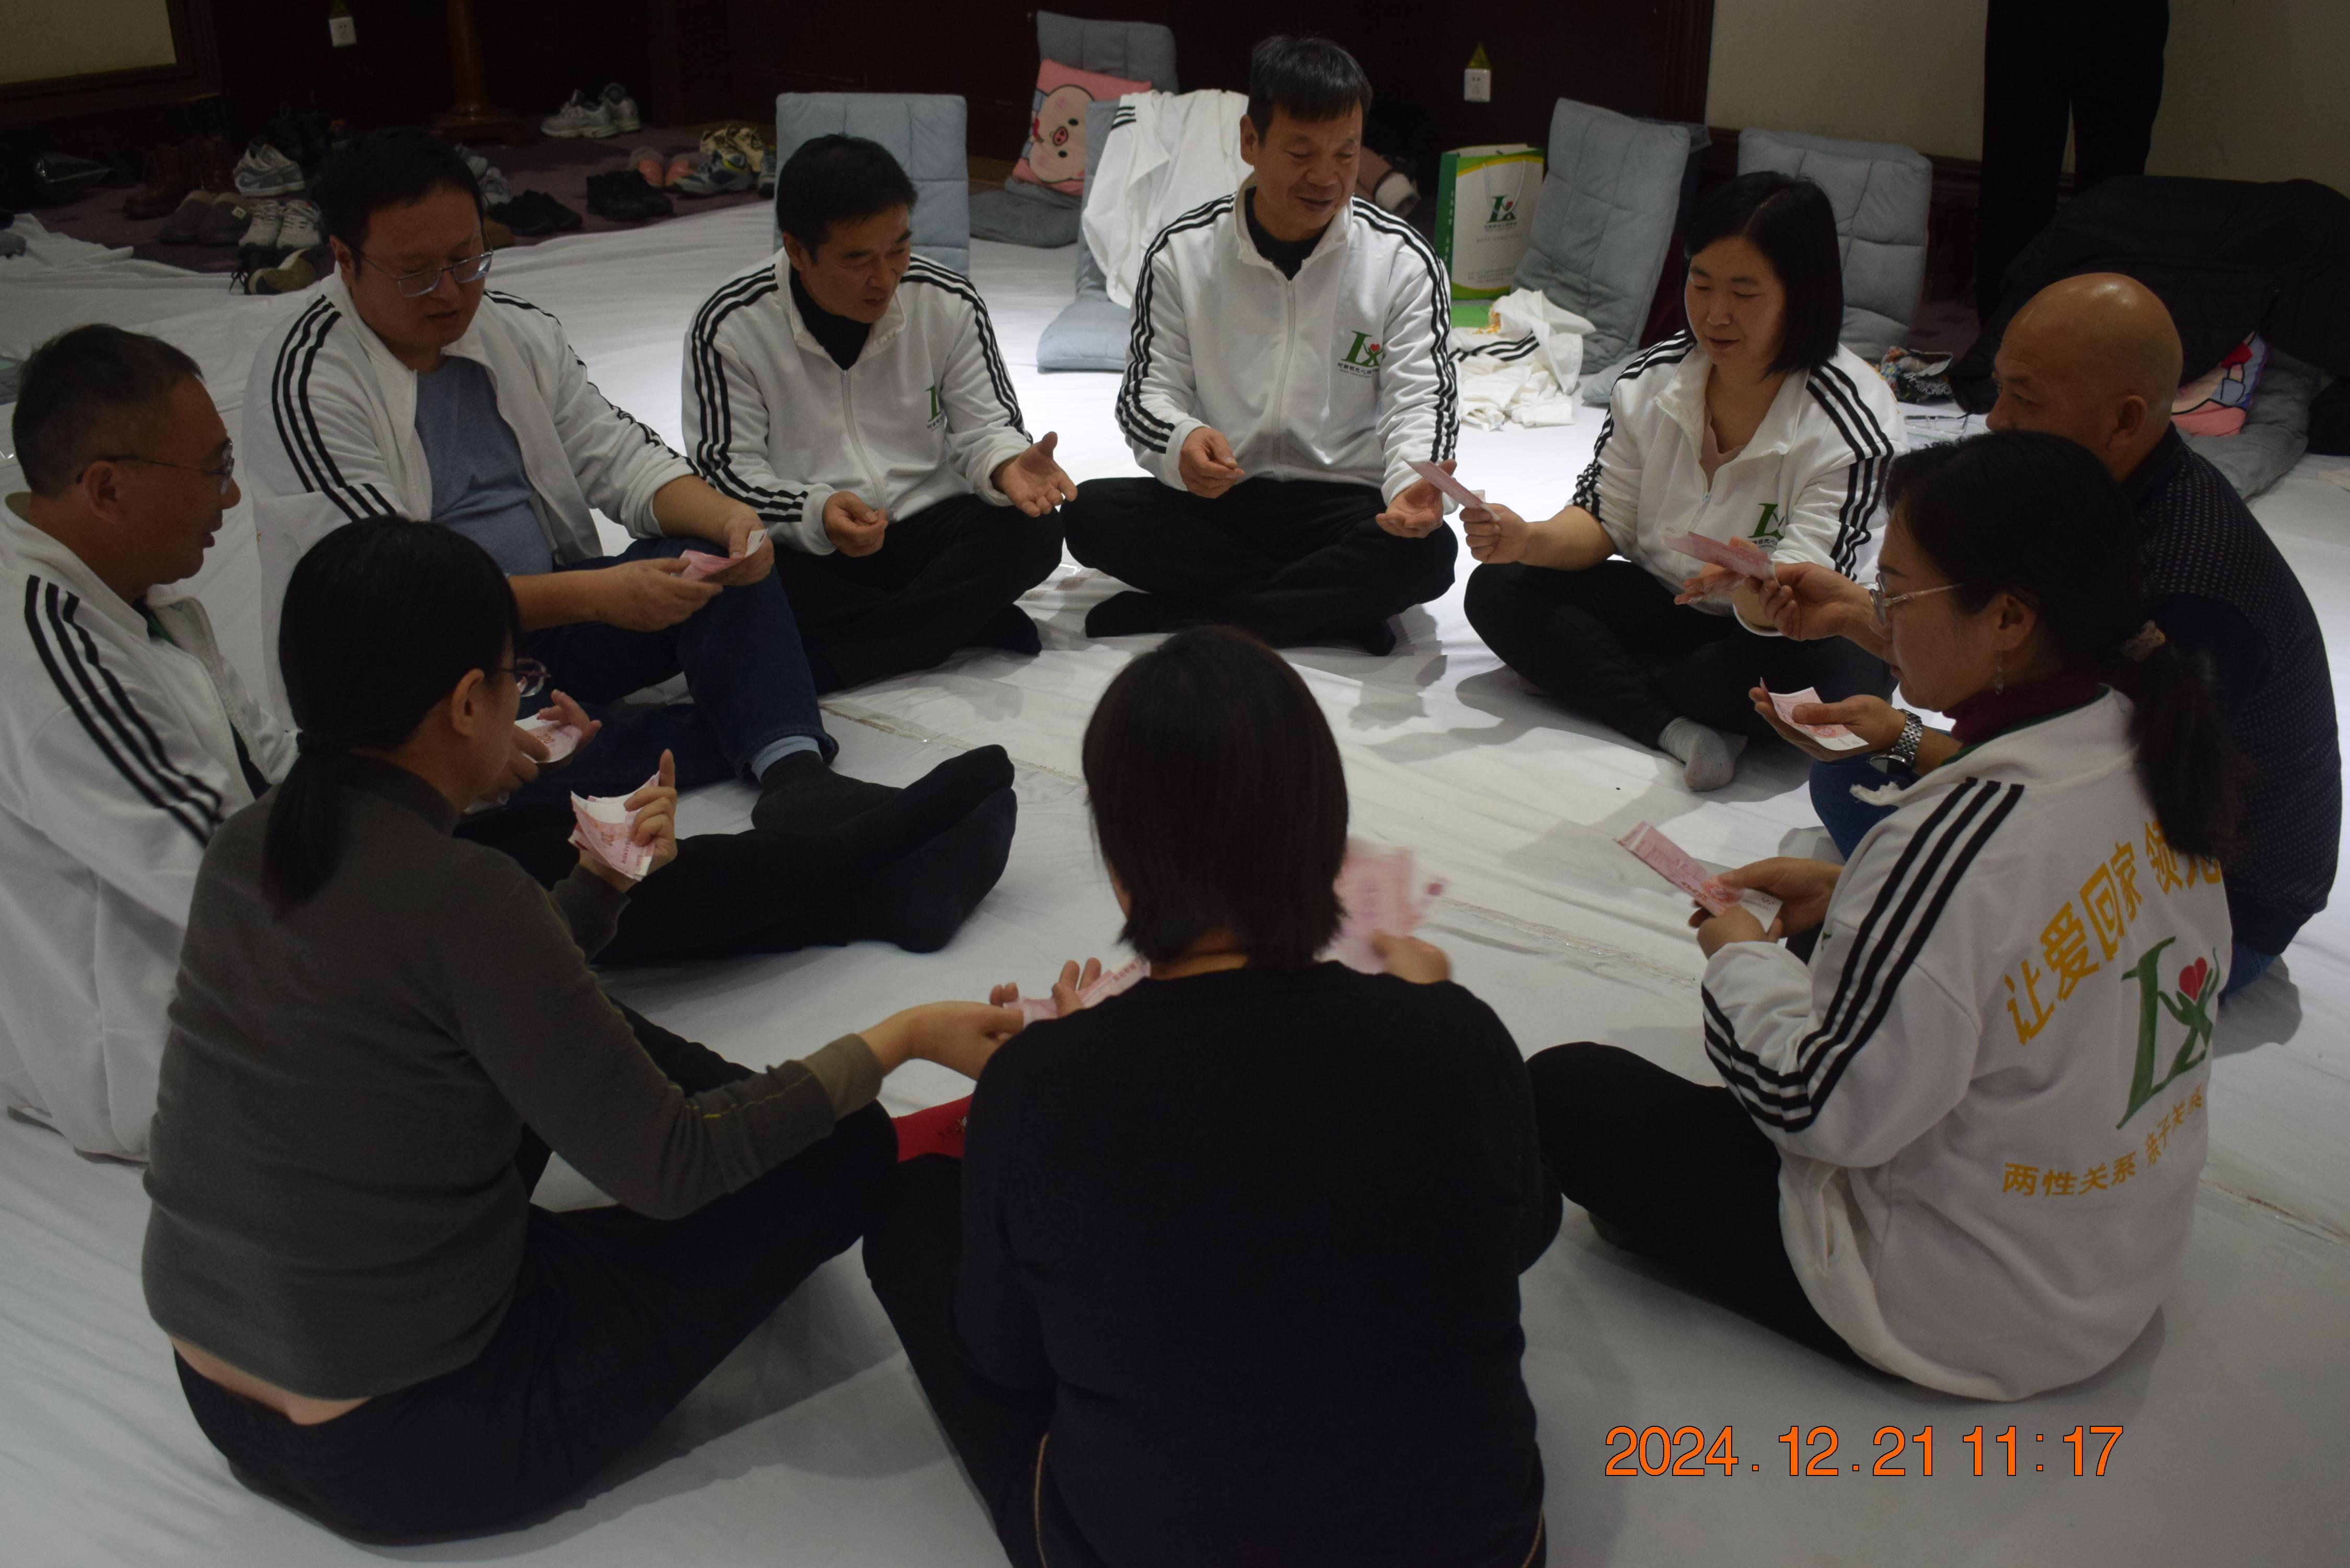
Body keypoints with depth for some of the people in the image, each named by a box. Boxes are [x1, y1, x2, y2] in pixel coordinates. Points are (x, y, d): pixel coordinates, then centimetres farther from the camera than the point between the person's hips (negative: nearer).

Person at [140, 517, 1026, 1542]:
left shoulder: (244, 847, -2)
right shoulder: (459, 897, -26)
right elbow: (666, 1171, -18)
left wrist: (604, 883, 12)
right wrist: (897, 1041, -10)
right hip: (404, 1457, -8)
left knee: (577, 1040, 21)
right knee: (840, 1149, -1)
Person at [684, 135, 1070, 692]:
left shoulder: (950, 303, -4)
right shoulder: (730, 326, -11)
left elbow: (984, 427, 1)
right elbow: (727, 465, -11)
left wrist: (1007, 468, -25)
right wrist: (815, 513, -31)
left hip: (926, 529, 2)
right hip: (802, 551, -1)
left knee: (1033, 531, -26)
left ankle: (820, 665, -28)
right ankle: (972, 620, -24)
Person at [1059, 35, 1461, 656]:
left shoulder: (1404, 262, -5)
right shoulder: (1182, 253, -2)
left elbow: (1419, 400, -8)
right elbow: (1148, 391, -2)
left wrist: (1413, 483, -32)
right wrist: (1181, 444, -27)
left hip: (1345, 506, -1)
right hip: (1216, 498, 2)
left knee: (1427, 552, -33)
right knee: (1089, 513, -25)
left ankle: (1172, 611, -23)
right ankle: (1337, 606, -20)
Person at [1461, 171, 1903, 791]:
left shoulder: (1853, 422, -22)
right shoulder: (1652, 379, -7)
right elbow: (1606, 519, -3)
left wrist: (1755, 590, -52)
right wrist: (1530, 541, -25)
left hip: (1779, 629, -4)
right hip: (1664, 600, 4)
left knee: (1840, 686, -39)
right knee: (1498, 589, -15)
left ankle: (1593, 681, -19)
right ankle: (1681, 732, -28)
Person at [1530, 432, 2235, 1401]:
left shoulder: (1963, 840, -33)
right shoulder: (2156, 750, -7)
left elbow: (1825, 1108, -25)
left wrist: (1740, 957, -9)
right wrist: (1851, 897, 5)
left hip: (1969, 1311, -8)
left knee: (1566, 1090, -5)